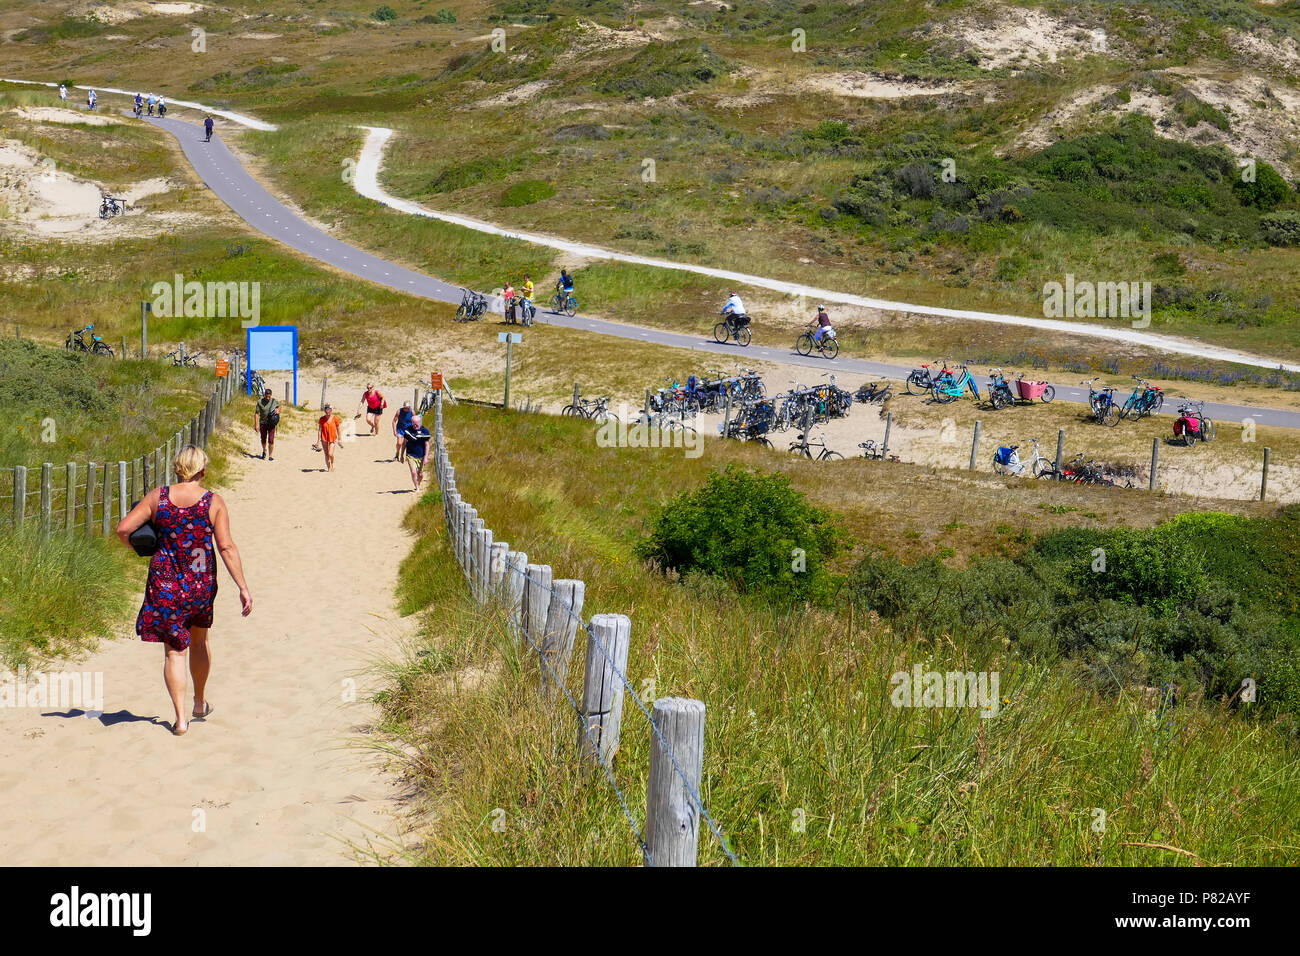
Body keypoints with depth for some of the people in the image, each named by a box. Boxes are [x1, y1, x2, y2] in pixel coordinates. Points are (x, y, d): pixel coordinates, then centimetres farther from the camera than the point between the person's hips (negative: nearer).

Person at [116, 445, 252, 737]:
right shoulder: (214, 502, -7)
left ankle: (181, 717, -2)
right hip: (201, 582, 1)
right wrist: (243, 587, -11)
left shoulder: (158, 497, -4)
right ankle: (200, 703, 38)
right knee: (199, 639, 23)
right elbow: (226, 547, -12)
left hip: (166, 582, -1)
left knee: (174, 649, 5)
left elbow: (123, 529, -8)